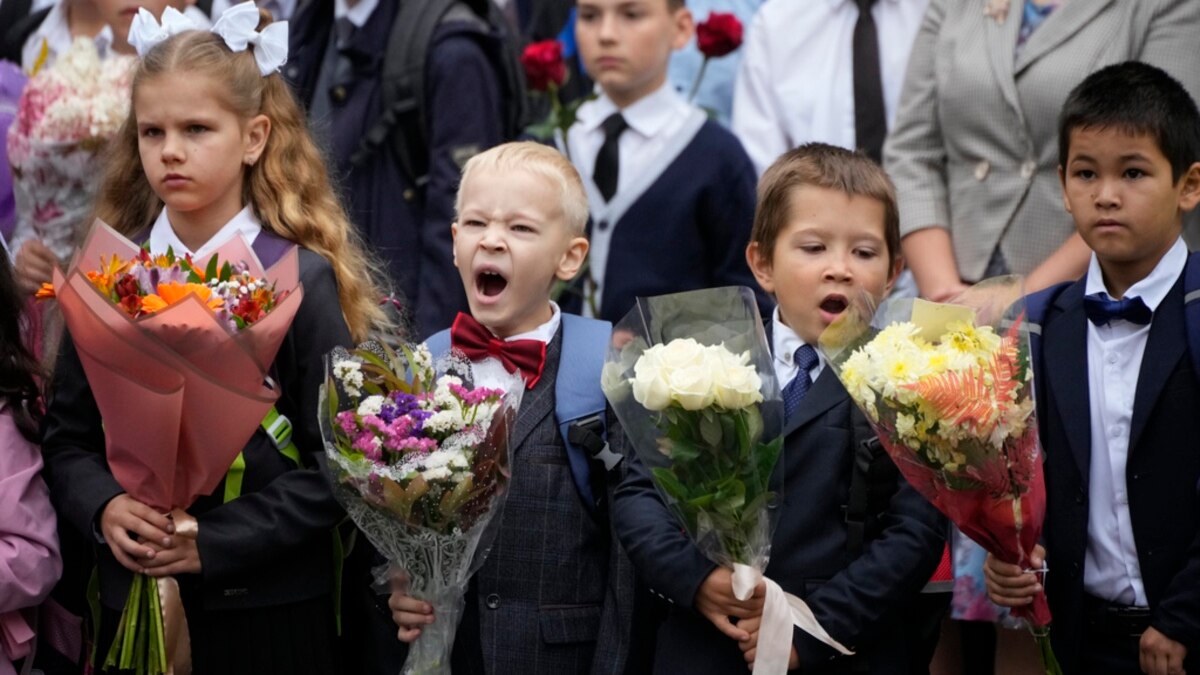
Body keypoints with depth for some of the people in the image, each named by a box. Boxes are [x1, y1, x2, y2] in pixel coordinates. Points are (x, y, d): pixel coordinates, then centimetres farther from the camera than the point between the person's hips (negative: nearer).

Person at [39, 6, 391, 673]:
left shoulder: (300, 278, -7)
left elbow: (336, 463, -9)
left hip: (269, 613, -3)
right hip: (134, 610, 3)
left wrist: (215, 541, -15)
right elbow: (68, 436, 10)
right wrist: (104, 507, -10)